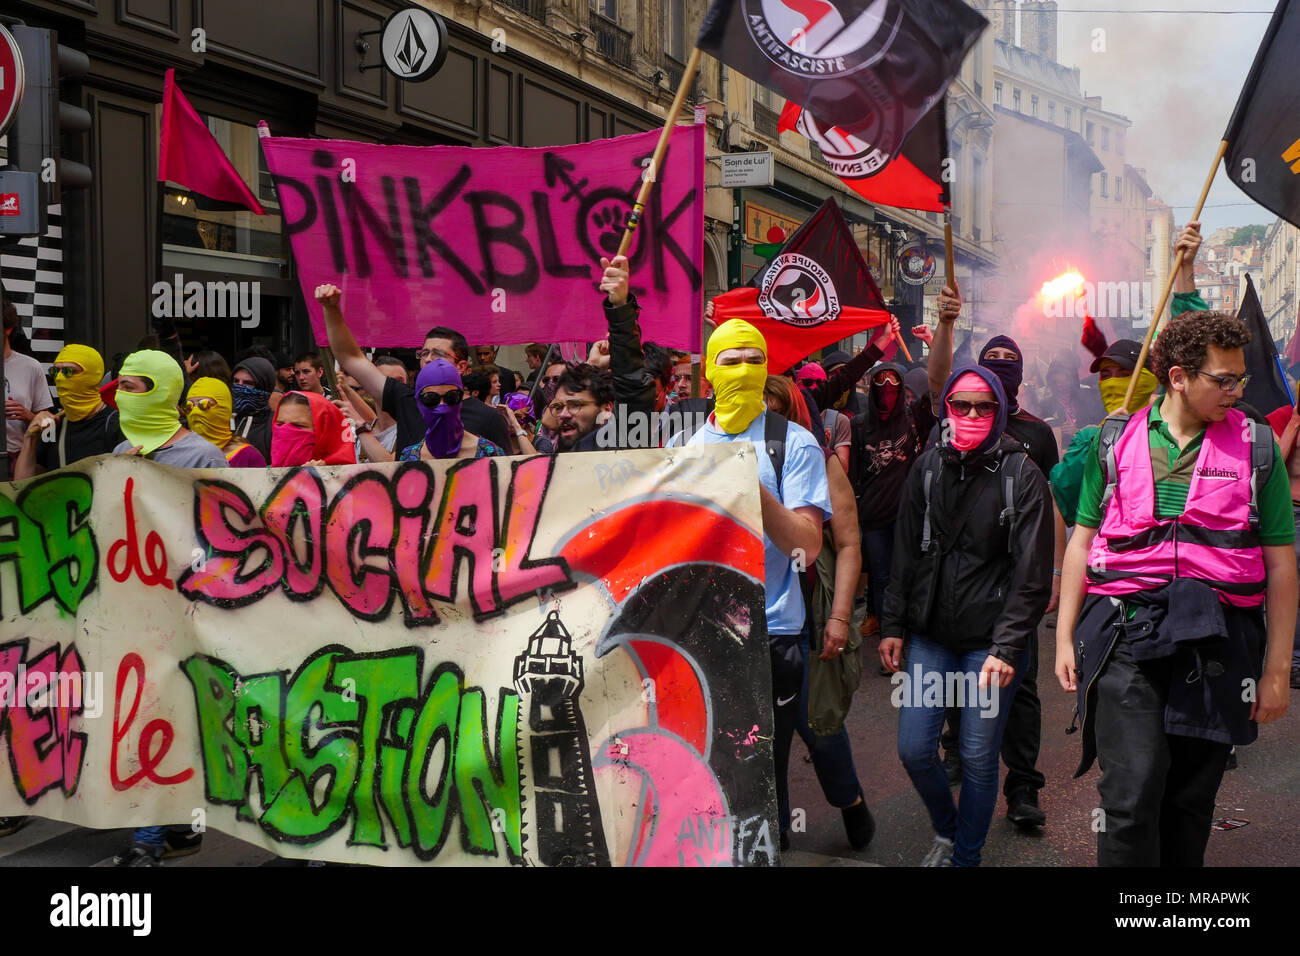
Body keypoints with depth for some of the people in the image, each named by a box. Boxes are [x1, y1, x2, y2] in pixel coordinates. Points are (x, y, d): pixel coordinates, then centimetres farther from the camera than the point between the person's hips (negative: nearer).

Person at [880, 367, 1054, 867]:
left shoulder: (1022, 475, -6)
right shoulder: (927, 469, 6)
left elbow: (1032, 574, -8)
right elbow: (905, 555, 12)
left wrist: (1007, 647, -14)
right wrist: (893, 626, 7)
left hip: (990, 639, -3)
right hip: (931, 634, 4)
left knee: (979, 758, 3)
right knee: (913, 748, 3)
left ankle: (966, 855, 23)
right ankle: (946, 830, 31)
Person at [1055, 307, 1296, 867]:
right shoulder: (1115, 441, 7)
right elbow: (1082, 541, 13)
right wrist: (1065, 635, 8)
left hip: (1216, 643, 1)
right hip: (1126, 633, -1)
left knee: (1190, 801, 9)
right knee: (1132, 793, -13)